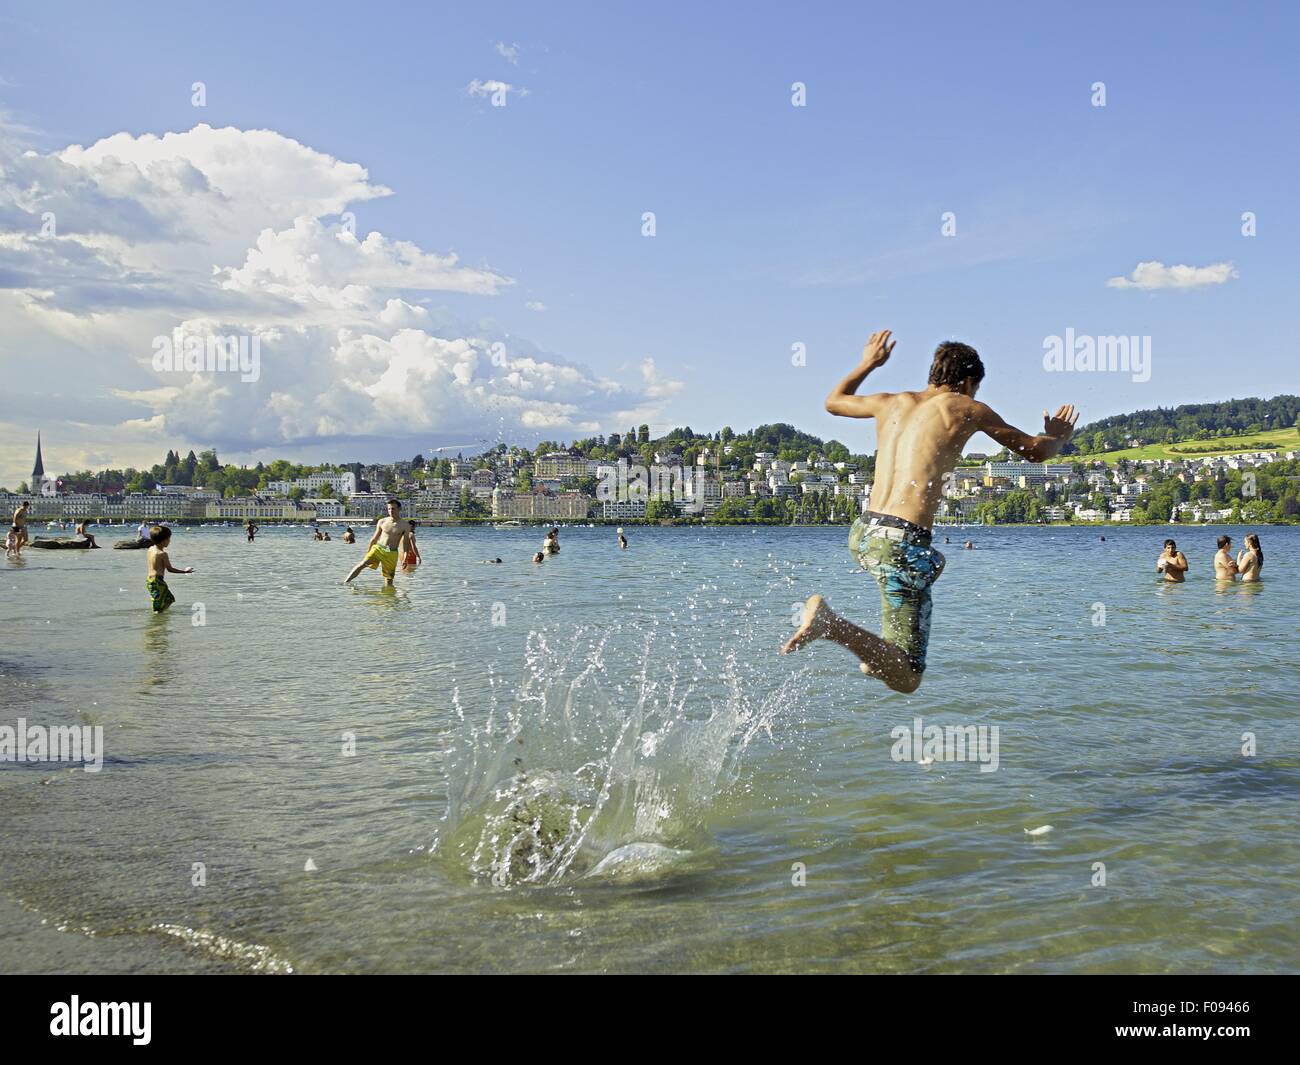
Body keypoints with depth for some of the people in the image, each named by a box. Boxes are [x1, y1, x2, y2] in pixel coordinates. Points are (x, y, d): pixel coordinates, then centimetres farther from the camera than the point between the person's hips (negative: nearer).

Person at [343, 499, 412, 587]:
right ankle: (345, 582, -21)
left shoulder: (405, 525, -1)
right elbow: (375, 538, 15)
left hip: (392, 553, 0)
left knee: (389, 578, -2)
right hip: (377, 548, 1)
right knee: (362, 564, -18)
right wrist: (368, 552, 18)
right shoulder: (382, 522, 5)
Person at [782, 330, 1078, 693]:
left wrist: (868, 363, 49)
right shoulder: (965, 408, 3)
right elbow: (1036, 451, 14)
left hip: (863, 532, 8)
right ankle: (828, 622, -26)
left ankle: (877, 656, 30)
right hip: (902, 542, -7)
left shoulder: (891, 402, 15)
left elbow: (833, 402, 36)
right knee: (906, 679, -5)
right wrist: (1058, 436, 36)